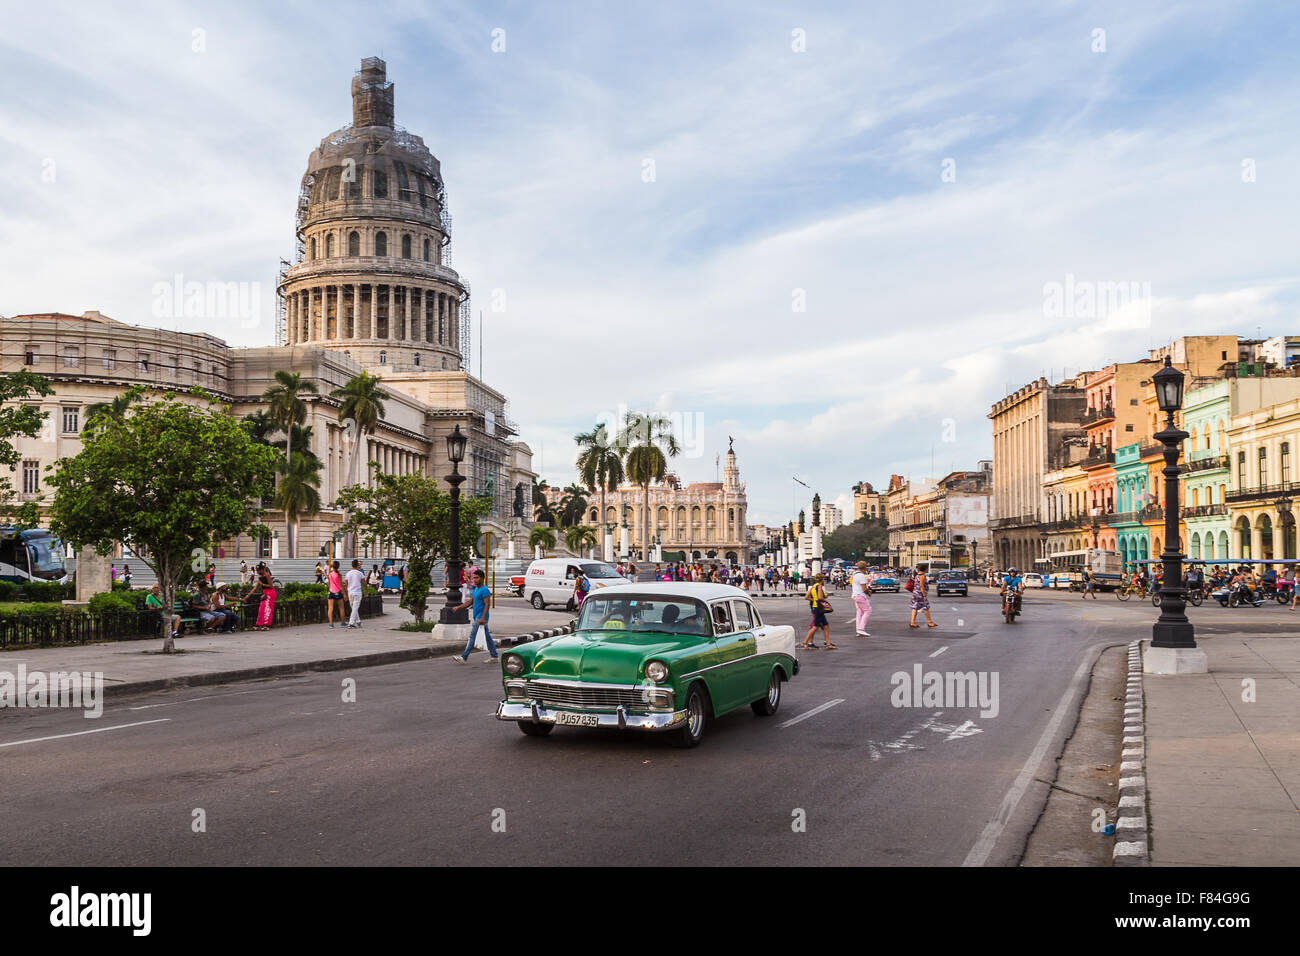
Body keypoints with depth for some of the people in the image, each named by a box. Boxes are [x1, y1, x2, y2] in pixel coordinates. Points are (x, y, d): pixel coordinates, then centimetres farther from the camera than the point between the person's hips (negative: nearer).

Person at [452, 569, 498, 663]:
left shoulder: (484, 590, -15)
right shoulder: (475, 590, 15)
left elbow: (487, 604, -20)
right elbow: (470, 602, 18)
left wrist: (483, 618, -26)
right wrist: (458, 607, 6)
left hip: (481, 617, -9)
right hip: (477, 617, 9)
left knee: (472, 636, -8)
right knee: (487, 636, 12)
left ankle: (464, 657, -7)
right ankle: (494, 656, 17)